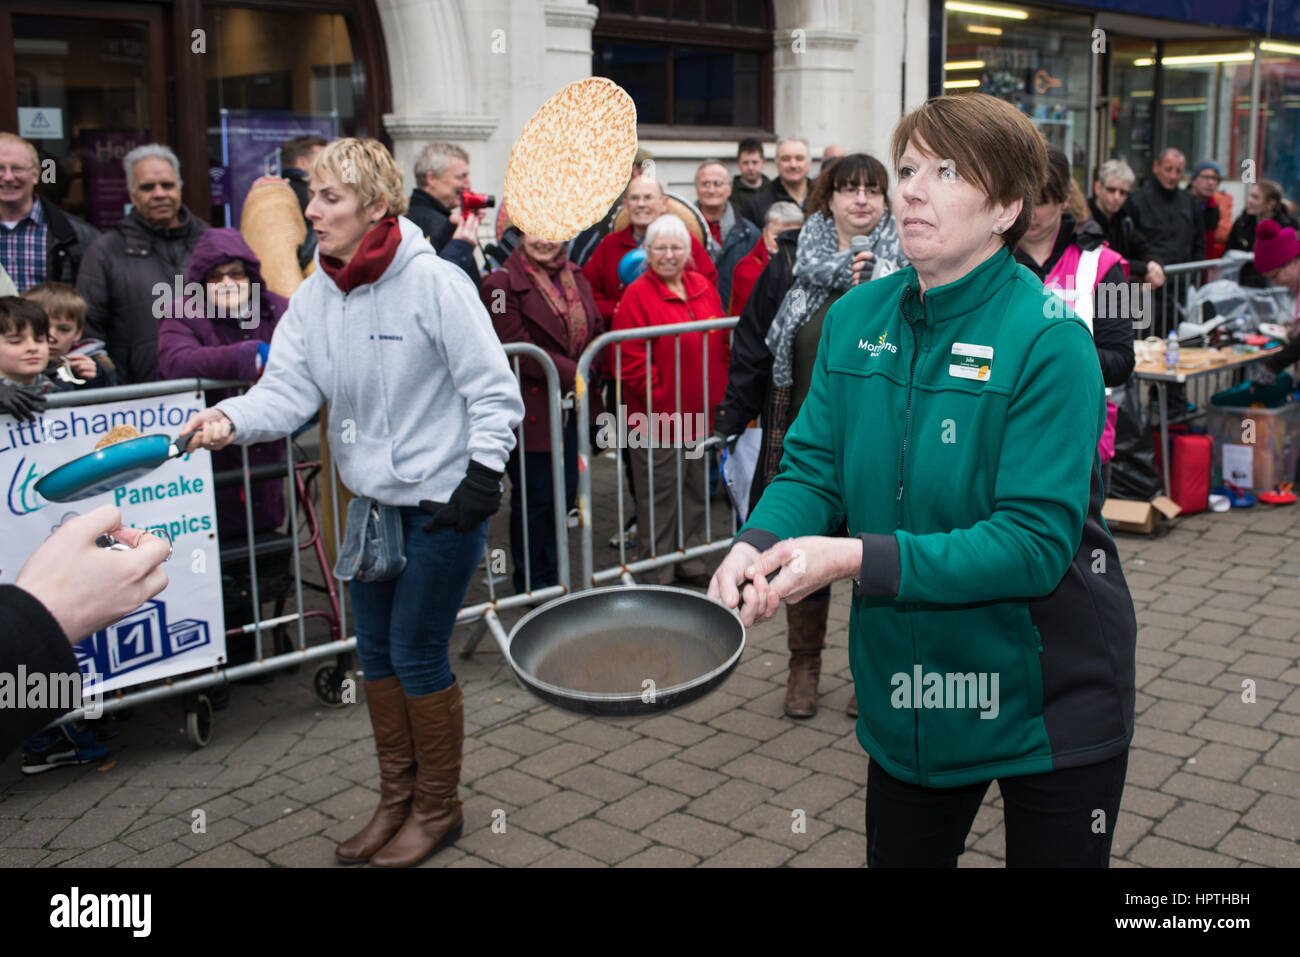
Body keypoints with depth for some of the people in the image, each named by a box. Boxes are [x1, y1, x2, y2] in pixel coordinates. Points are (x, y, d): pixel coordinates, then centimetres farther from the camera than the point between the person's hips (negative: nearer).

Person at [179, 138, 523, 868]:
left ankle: (438, 808, 23)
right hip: (372, 499, 7)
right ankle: (398, 799, 33)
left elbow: (493, 392, -13)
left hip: (443, 504, -6)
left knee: (417, 655, 0)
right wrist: (232, 419, -26)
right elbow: (289, 387, -7)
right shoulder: (315, 293, 2)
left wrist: (480, 479, -19)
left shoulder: (435, 282, -15)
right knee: (376, 651, 14)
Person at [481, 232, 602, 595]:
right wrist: (571, 373, -19)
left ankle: (550, 574, 32)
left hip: (571, 406, 7)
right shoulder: (502, 283, -14)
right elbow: (517, 347, -19)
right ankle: (532, 582, 21)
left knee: (565, 493, 15)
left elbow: (595, 331, 13)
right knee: (535, 497, 3)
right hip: (531, 408, -7)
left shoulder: (575, 276, 10)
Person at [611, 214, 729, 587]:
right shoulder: (637, 295, -10)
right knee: (659, 497, 2)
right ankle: (654, 577, 14)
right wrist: (659, 398, -15)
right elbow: (632, 360, -14)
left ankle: (693, 565, 31)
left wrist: (718, 394, 9)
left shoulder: (704, 288, 8)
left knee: (697, 491, 16)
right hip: (657, 419, -6)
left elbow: (721, 344, 15)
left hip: (701, 415, 6)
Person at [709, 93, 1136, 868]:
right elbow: (814, 468, -2)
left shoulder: (1049, 341, -20)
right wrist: (758, 545, -24)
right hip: (907, 687, 5)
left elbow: (1036, 543, -25)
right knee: (899, 857, 23)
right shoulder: (857, 317, -3)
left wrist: (858, 560, -33)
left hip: (1044, 700, -5)